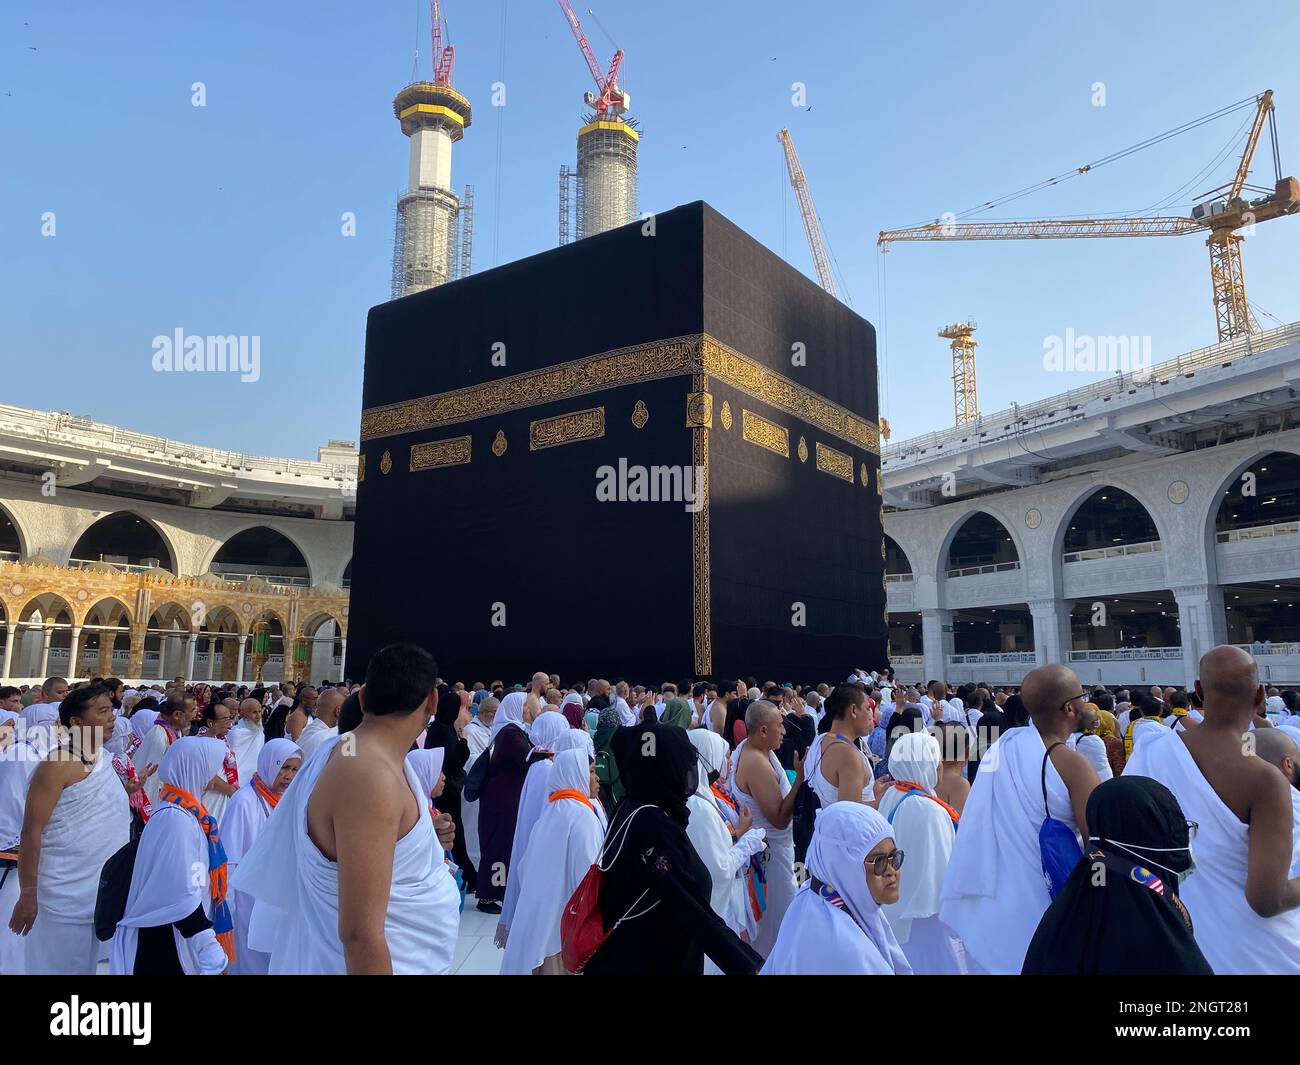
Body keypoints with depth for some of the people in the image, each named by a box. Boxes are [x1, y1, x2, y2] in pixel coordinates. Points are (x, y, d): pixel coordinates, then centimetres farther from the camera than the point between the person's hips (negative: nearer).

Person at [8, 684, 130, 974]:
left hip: (99, 892, 7)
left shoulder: (105, 759, 7)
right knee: (58, 967, 5)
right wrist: (27, 894, -17)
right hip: (63, 897, -7)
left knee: (85, 966, 17)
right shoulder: (57, 765, -17)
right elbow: (31, 833, -17)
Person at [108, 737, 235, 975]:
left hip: (178, 935, 9)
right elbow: (182, 895, -26)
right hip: (164, 943, -9)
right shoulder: (176, 818, -22)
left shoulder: (183, 811, 6)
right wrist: (209, 947, -25)